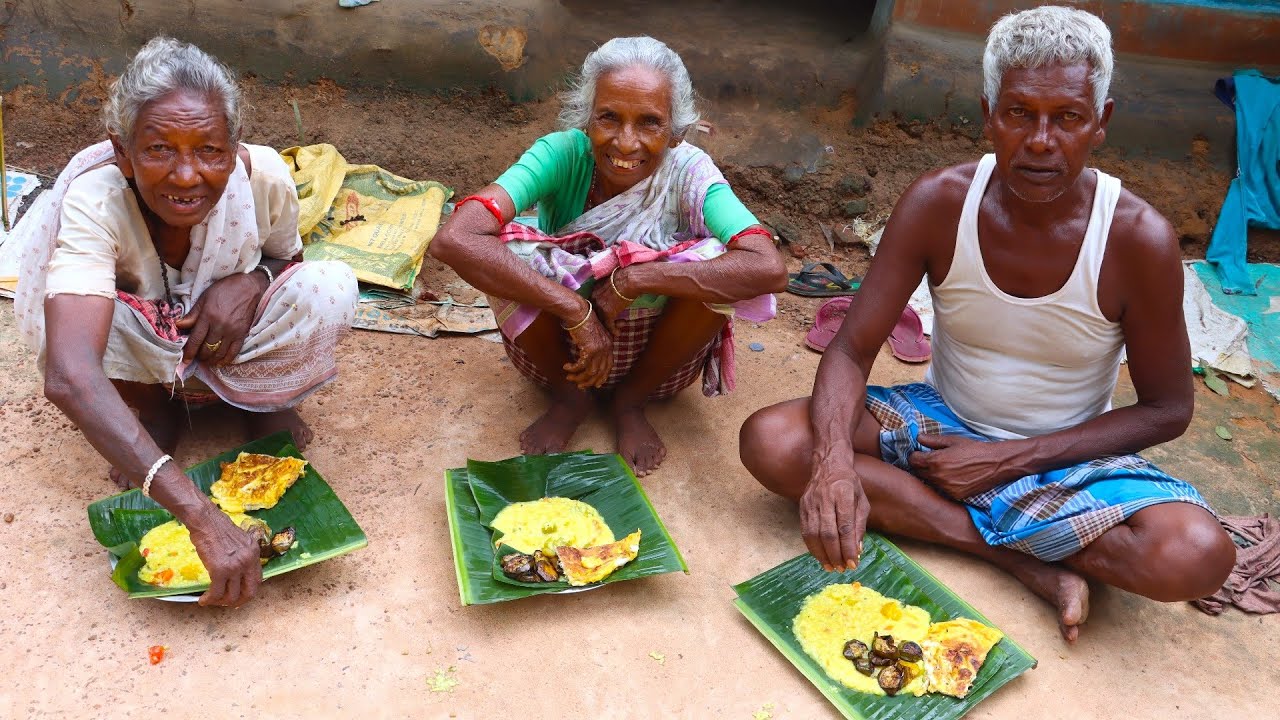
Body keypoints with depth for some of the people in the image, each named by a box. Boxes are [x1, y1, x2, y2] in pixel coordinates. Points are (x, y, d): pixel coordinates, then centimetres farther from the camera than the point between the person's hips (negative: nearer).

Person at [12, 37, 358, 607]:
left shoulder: (265, 177, -27)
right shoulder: (96, 200, -35)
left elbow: (288, 258, -1)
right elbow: (69, 378, -49)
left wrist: (252, 280, -28)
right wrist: (202, 518, -59)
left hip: (229, 347, 1)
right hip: (139, 358, 0)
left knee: (332, 287, -28)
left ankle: (266, 404, 3)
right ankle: (153, 410, 1)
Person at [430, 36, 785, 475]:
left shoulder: (687, 171, -21)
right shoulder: (563, 155, -22)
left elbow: (769, 269, -38)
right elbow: (454, 240, -37)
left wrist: (632, 280, -38)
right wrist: (577, 310, -40)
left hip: (656, 354, 0)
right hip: (561, 345, 0)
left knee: (718, 263, -28)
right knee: (506, 250, -29)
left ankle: (631, 399, -2)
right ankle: (569, 394, -1)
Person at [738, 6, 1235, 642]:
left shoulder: (1139, 238, -18)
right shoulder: (938, 203, -16)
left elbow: (1166, 411, -9)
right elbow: (850, 350, -16)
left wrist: (1010, 459, -18)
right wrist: (834, 460, -37)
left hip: (1063, 455, -1)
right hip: (941, 424, 2)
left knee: (1198, 556, -30)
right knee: (770, 441, -23)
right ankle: (1029, 559, -19)